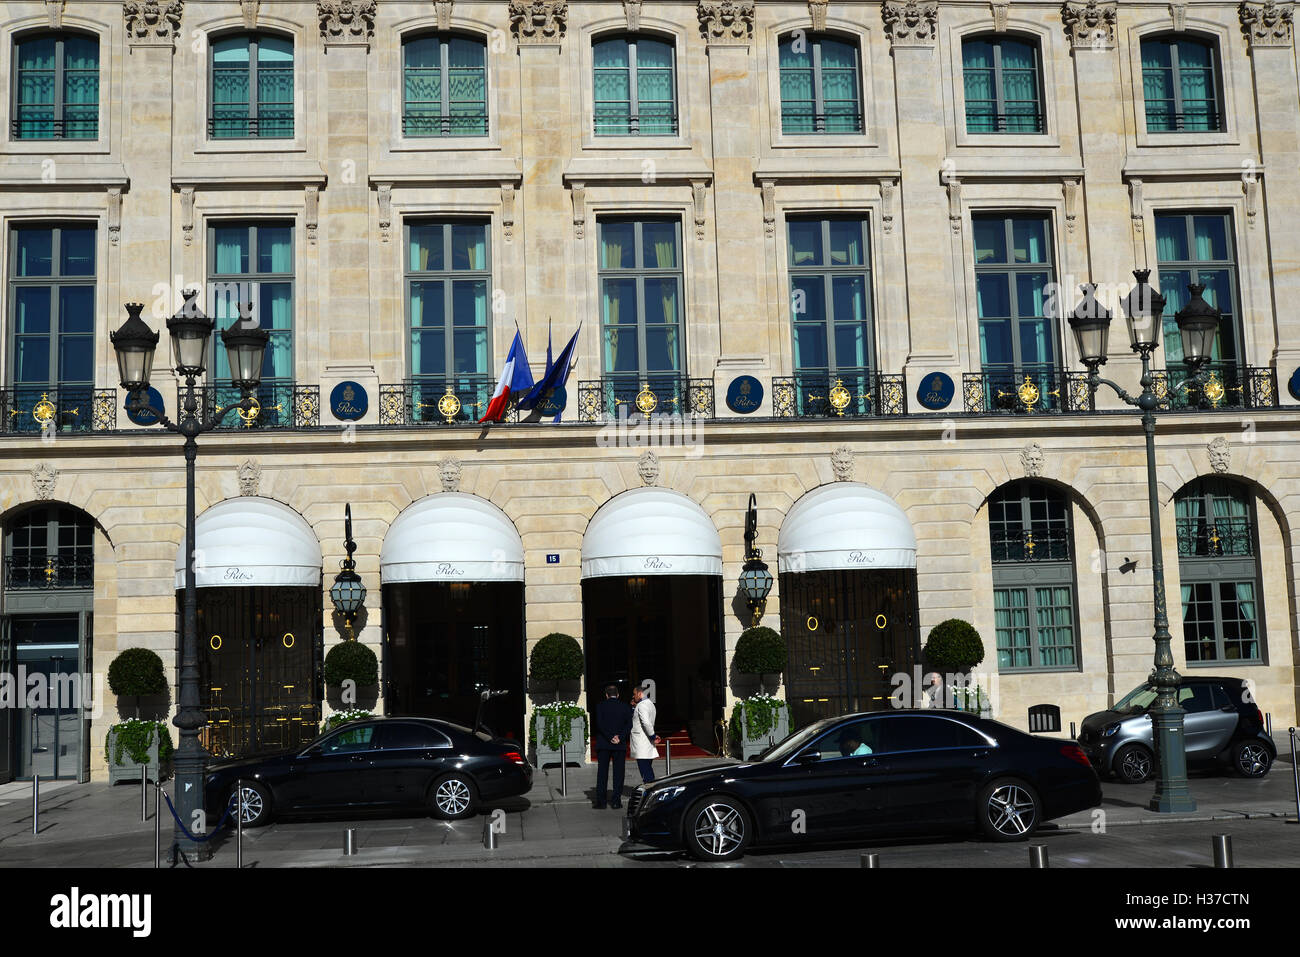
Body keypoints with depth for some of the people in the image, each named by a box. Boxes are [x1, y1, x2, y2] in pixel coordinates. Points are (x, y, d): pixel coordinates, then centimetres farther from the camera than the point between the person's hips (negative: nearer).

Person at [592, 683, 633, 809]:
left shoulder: (600, 706, 1)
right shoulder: (625, 706, 4)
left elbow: (599, 724, -9)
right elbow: (629, 724, -5)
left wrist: (611, 737, -10)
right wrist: (620, 738, -9)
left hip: (603, 743, 0)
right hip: (620, 745, 0)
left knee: (602, 772, 4)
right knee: (618, 772, 5)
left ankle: (600, 800, -1)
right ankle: (616, 800, 0)